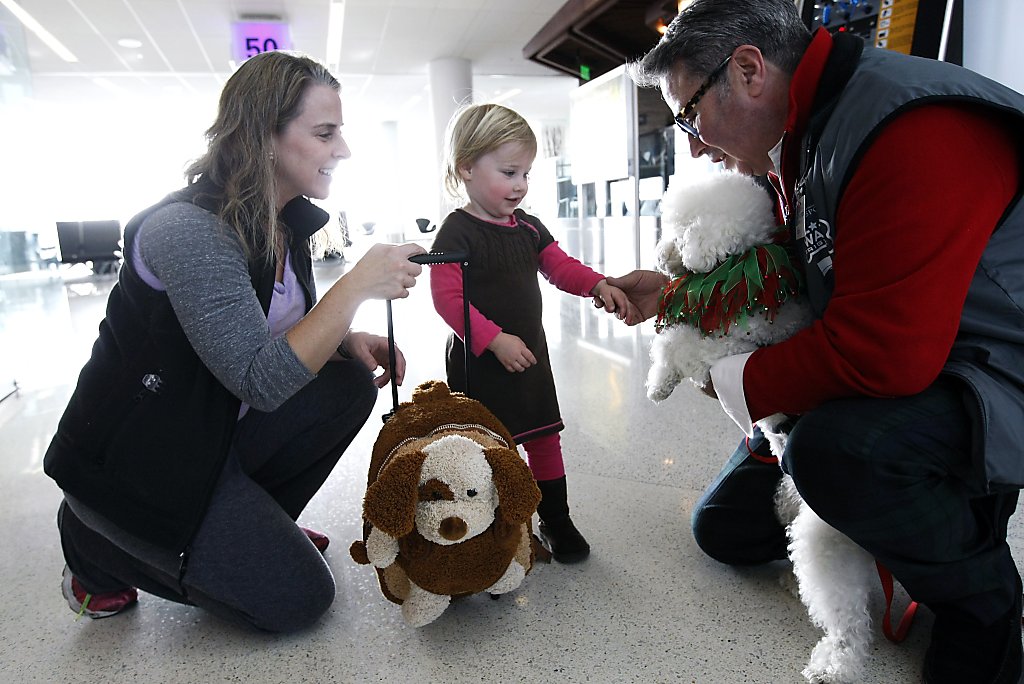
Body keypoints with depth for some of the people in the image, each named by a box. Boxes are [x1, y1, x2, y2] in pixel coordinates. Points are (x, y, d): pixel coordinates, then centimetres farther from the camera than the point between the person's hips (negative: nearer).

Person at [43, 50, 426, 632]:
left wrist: (348, 340, -13)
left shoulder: (285, 223, 0)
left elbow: (287, 336, 8)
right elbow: (261, 382, -31)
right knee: (298, 598, -7)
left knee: (351, 382, -9)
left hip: (217, 429, 8)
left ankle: (250, 523, 10)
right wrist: (355, 286, -32)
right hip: (134, 458, -8)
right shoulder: (188, 230, -27)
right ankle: (97, 543, 9)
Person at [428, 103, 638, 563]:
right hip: (480, 362, -7)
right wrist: (495, 340, -26)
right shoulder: (457, 232, -13)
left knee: (544, 437, 13)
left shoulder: (527, 227, 9)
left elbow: (560, 266, 14)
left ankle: (556, 520, 30)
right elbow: (447, 297, -20)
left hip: (529, 355, 7)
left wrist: (598, 285, -5)